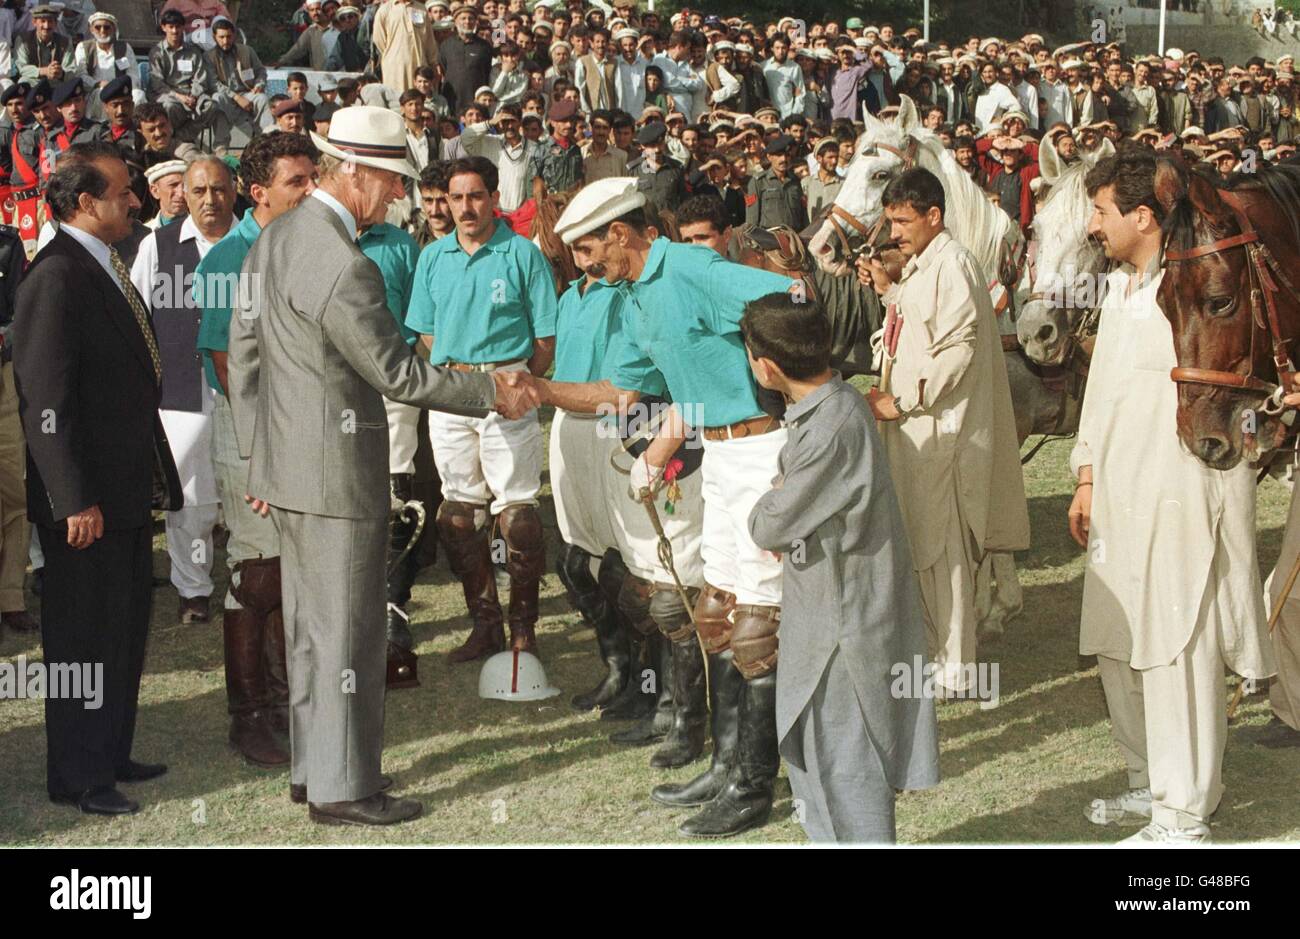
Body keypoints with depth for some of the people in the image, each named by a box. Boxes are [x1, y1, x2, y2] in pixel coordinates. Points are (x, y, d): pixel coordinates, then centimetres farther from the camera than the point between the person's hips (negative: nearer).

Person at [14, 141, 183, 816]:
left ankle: (111, 756, 31)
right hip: (88, 498, -9)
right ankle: (77, 779, 15)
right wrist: (76, 501, -22)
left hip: (127, 489, 9)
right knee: (83, 640, 2)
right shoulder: (57, 278, -17)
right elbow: (46, 400, -21)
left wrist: (156, 473, 15)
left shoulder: (106, 268, 12)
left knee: (124, 631, 18)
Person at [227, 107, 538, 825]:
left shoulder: (273, 238, 7)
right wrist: (493, 393, -9)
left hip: (285, 467, 10)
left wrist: (257, 456, 16)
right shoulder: (345, 268, -22)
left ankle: (311, 767, 29)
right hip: (338, 472, -10)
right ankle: (342, 789, 10)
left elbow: (243, 352, 11)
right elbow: (398, 374, -19)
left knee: (309, 625, 18)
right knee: (347, 632, 1)